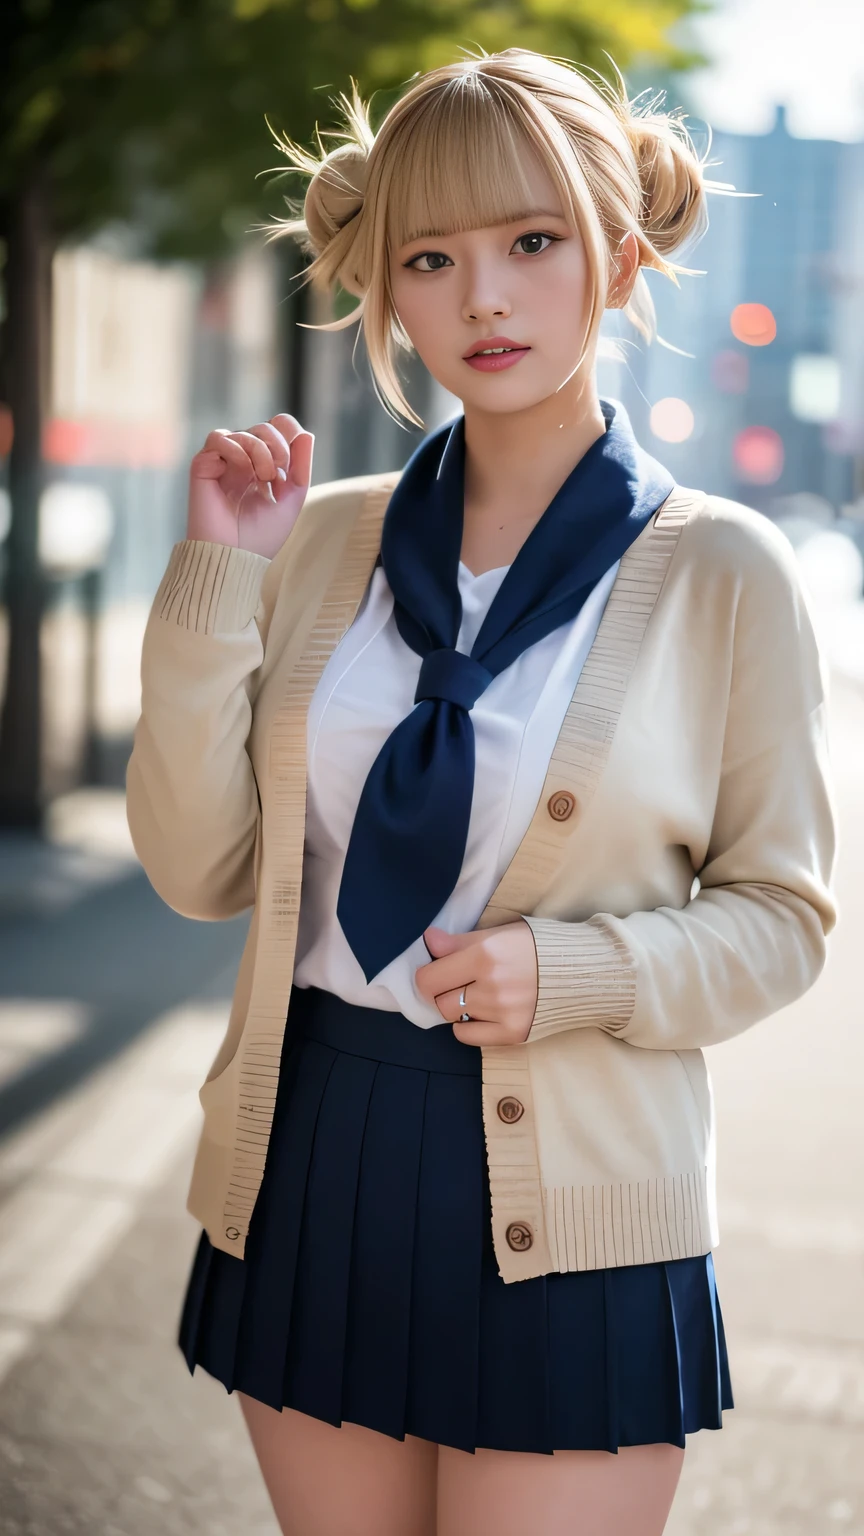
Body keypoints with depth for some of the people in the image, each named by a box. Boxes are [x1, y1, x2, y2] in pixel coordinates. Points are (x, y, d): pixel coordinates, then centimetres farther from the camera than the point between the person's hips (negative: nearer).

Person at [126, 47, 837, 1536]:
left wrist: (576, 973, -17)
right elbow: (198, 870, 1)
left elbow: (780, 910, 1)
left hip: (569, 1214, -3)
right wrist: (217, 578, -7)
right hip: (314, 1173, 3)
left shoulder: (720, 571, -5)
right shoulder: (321, 539, 4)